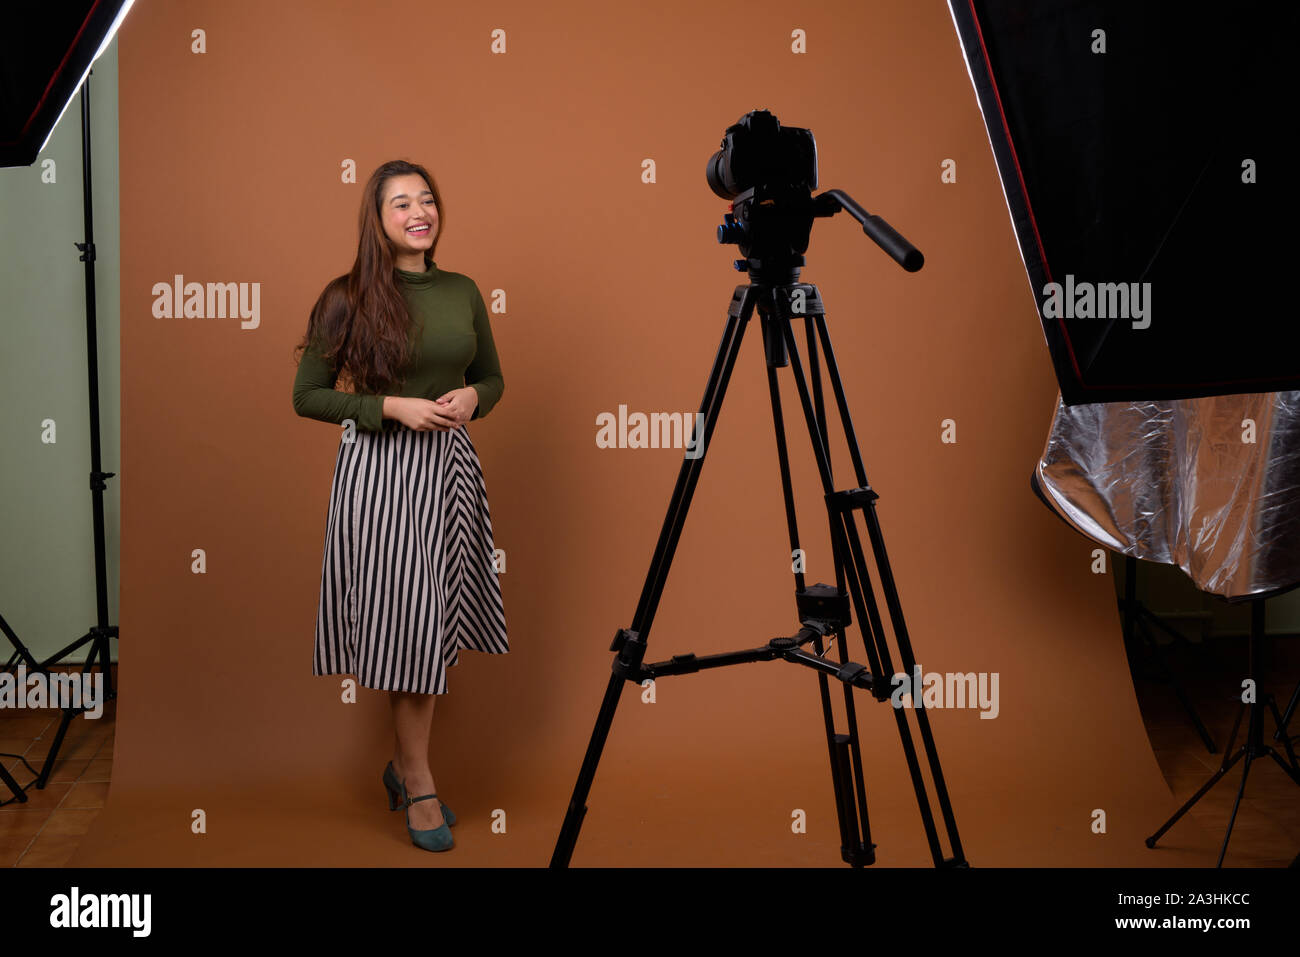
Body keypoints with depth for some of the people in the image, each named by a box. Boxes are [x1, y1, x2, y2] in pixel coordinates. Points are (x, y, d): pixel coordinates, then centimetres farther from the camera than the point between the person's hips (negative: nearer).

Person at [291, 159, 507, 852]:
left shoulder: (462, 292, 7)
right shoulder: (347, 298, -5)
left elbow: (492, 378, 17)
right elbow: (307, 395, -4)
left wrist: (471, 398, -5)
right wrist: (391, 407, -15)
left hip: (450, 464, 5)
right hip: (378, 467, -4)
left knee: (437, 621, 10)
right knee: (402, 620, -1)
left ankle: (405, 764, 28)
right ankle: (418, 781, 15)